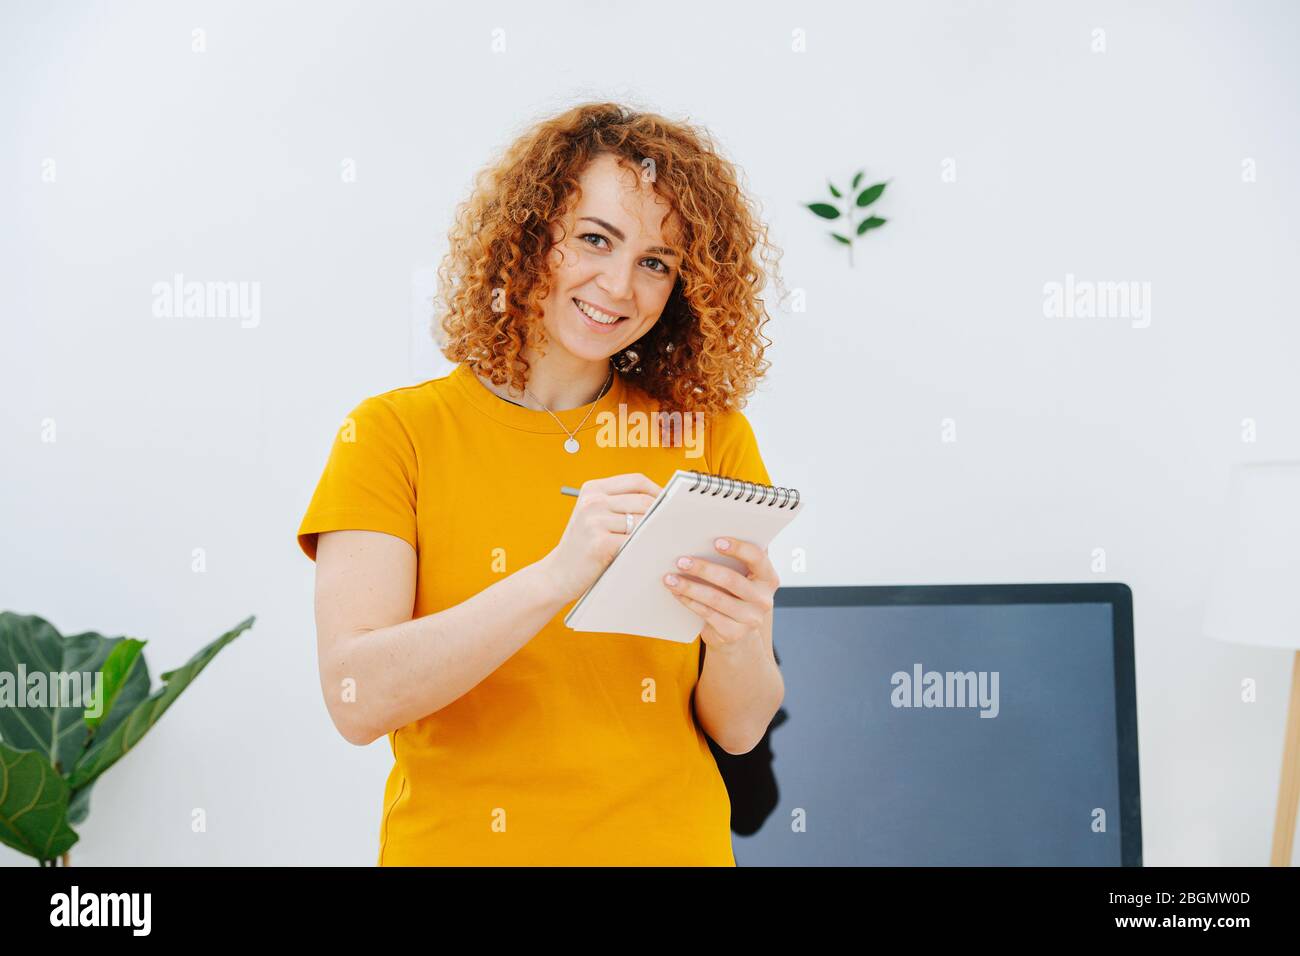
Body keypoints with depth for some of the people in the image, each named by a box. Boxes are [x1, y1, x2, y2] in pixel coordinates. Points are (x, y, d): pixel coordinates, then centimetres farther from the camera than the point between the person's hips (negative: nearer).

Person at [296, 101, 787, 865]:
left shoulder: (711, 437, -1)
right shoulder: (395, 432, -5)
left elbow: (740, 731, -2)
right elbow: (357, 700, -16)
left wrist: (739, 642, -22)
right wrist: (557, 578, -27)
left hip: (670, 843, 1)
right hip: (458, 842, -1)